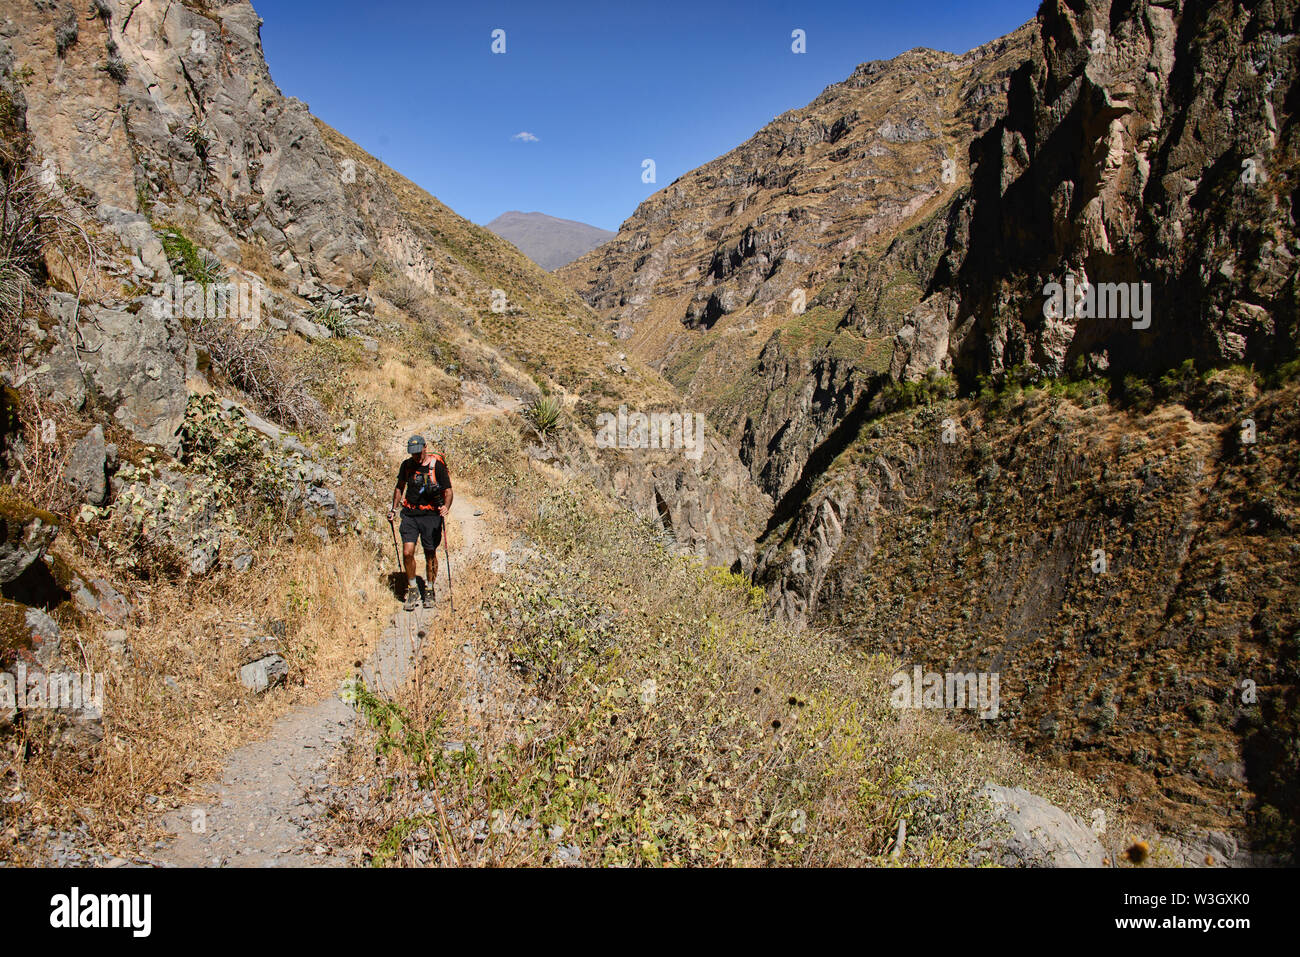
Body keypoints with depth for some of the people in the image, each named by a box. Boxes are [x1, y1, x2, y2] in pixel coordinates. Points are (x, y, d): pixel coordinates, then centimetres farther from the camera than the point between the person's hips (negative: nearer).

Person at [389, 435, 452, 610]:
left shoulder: (437, 465, -8)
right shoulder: (407, 465, 4)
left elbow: (448, 491, -7)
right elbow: (400, 487, 20)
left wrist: (446, 506, -26)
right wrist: (394, 508, 15)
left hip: (431, 514, -2)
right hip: (410, 514, 3)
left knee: (430, 555, 6)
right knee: (407, 552, -8)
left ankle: (429, 590, 25)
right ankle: (412, 589, 11)